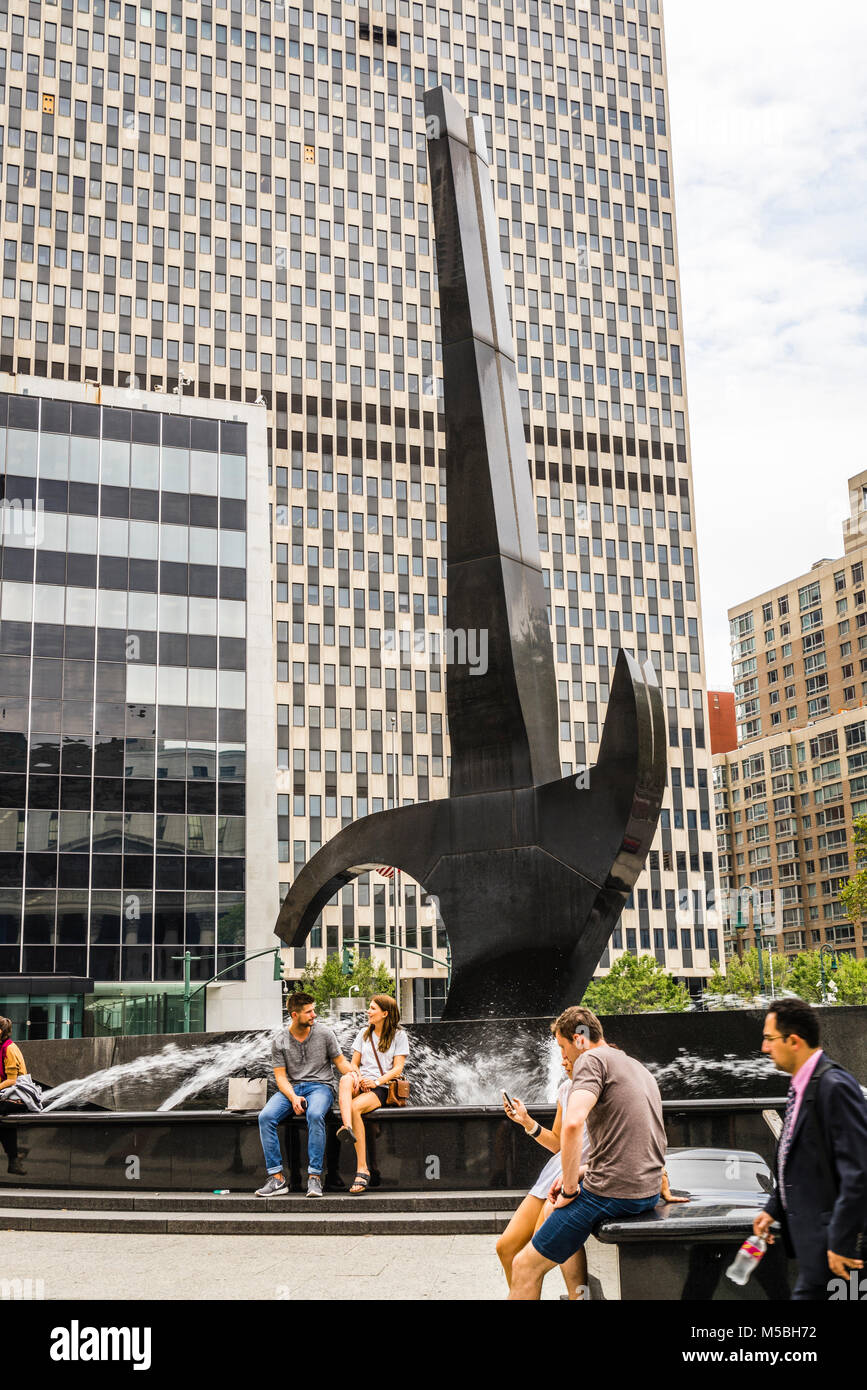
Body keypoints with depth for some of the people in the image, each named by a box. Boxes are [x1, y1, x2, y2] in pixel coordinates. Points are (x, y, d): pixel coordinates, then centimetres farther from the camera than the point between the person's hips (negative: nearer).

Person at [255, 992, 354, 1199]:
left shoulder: (323, 1033, 3)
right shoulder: (280, 1042, 4)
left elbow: (341, 1062, 6)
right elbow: (280, 1076, 0)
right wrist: (293, 1097, -18)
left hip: (320, 1086, -2)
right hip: (291, 1088, 2)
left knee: (315, 1115, -37)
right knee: (265, 1116, -26)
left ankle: (314, 1176, -30)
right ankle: (277, 1178, -22)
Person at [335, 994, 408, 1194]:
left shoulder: (398, 1036, 9)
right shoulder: (363, 1034, 23)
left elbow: (398, 1068, 0)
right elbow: (354, 1064, 17)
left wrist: (376, 1081, -15)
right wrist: (357, 1077, -6)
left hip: (381, 1088, -4)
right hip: (361, 1084, 4)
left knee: (354, 1107, -34)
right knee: (345, 1079, -34)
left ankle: (362, 1171, -34)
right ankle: (347, 1128, -58)